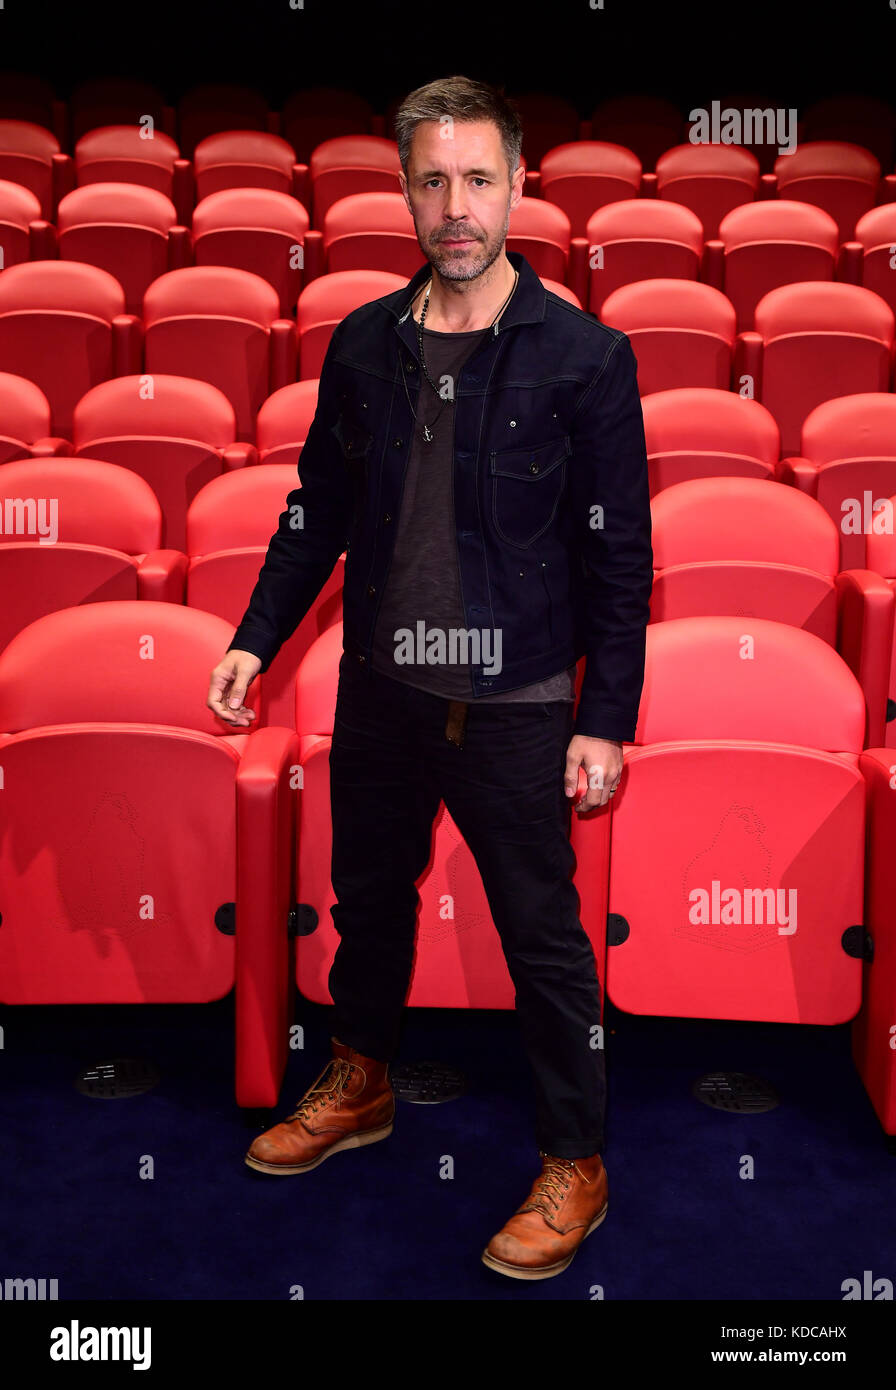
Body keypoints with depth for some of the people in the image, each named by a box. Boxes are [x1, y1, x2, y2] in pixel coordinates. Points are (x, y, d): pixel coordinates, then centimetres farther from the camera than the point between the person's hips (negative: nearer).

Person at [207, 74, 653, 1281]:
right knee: (368, 897, 20)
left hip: (514, 705, -4)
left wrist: (607, 719, -9)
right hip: (378, 687, 5)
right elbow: (319, 507, 10)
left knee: (542, 935, 7)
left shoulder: (583, 355, -9)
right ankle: (358, 1088, 46)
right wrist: (257, 637, 3)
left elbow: (618, 554, -7)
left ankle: (574, 1164, 28)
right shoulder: (365, 344, 3)